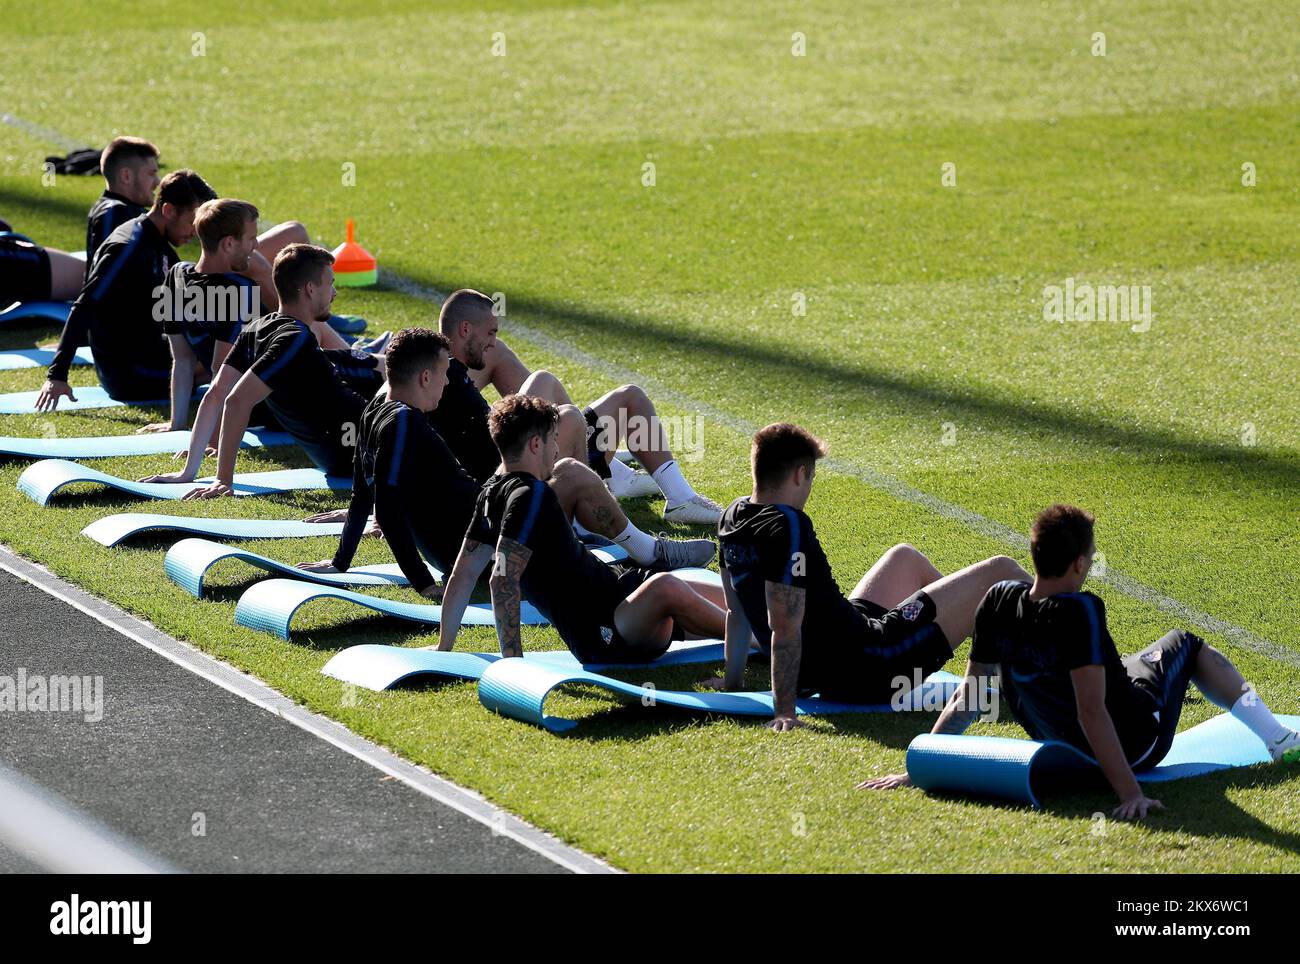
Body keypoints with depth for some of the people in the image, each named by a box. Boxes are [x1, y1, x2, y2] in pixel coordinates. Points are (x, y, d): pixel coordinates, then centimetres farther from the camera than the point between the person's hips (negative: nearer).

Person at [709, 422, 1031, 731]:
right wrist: (784, 710, -32)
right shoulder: (788, 528, -26)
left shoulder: (734, 516, 1)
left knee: (904, 558, 34)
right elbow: (785, 627, -31)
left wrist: (733, 678, 22)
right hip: (868, 668, -10)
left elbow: (736, 610, 12)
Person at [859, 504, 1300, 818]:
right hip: (1137, 743, -5)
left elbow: (968, 695, -12)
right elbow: (1091, 711, -37)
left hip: (1056, 742, 5)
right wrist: (1130, 794, -37)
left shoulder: (999, 602, -16)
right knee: (1187, 644, 23)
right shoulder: (1079, 612, -35)